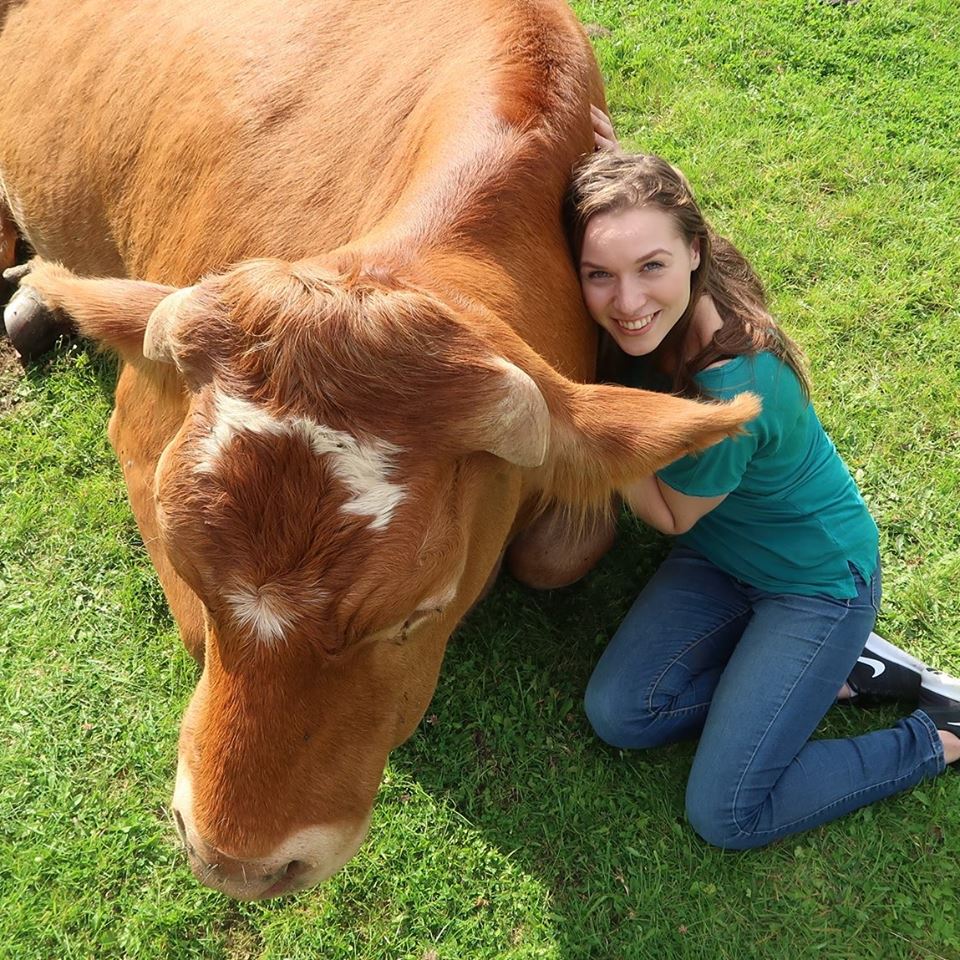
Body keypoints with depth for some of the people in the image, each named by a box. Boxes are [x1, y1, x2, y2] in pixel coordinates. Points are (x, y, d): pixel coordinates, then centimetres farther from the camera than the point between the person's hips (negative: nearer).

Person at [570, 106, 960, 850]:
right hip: (718, 556, 7)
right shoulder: (659, 317, -19)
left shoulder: (730, 393, -38)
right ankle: (840, 673, 9)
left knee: (727, 816, -6)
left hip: (819, 577, -7)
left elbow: (672, 516, -18)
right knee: (619, 713, -6)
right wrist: (618, 172, -14)